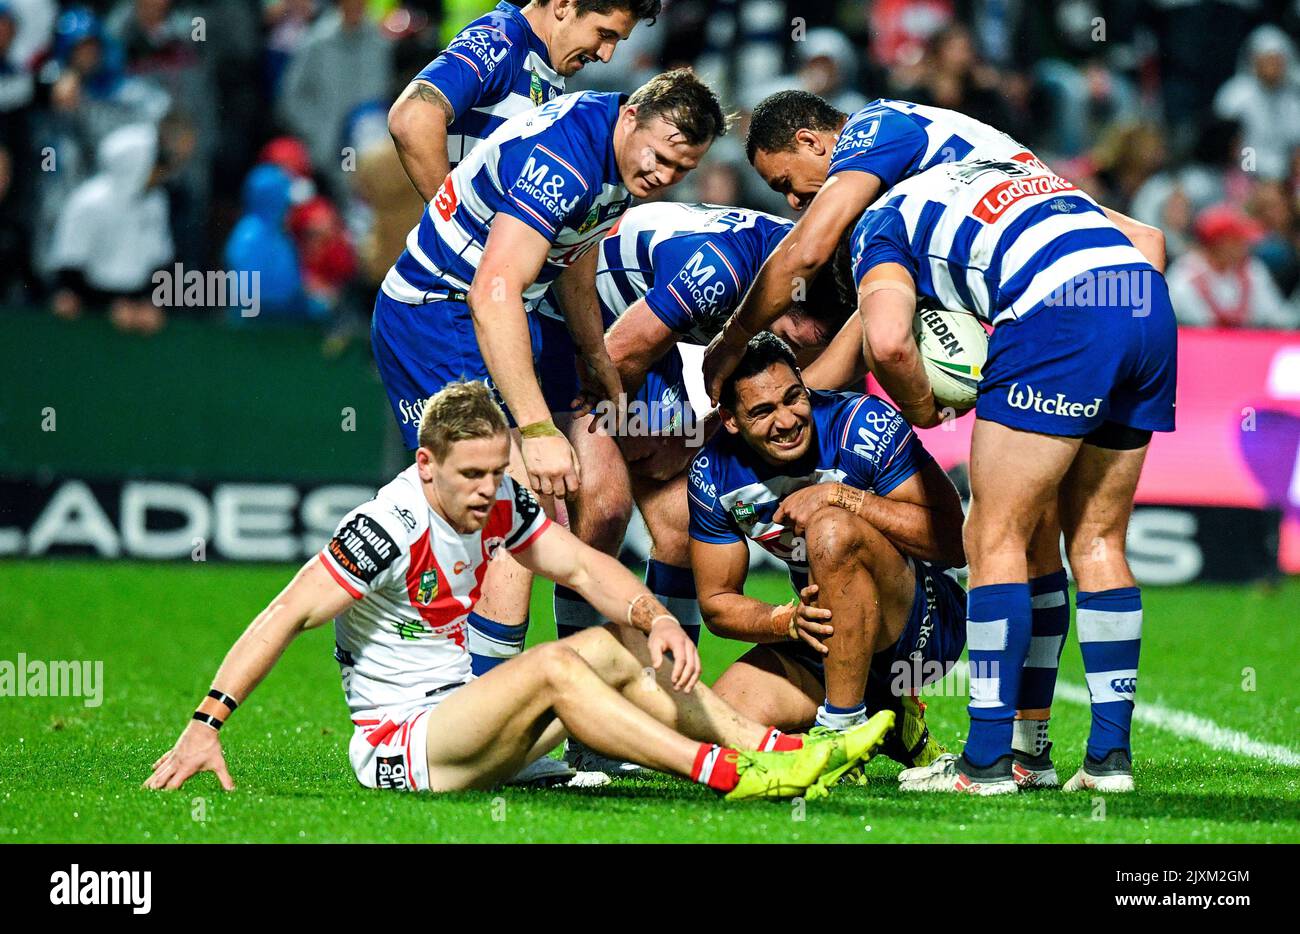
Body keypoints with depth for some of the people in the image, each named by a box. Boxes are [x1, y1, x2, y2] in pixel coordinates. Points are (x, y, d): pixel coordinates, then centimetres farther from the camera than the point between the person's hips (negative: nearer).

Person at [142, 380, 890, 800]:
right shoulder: (387, 530, -21)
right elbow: (288, 616, -22)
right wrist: (206, 725, -28)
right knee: (552, 666, -26)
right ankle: (730, 775, -30)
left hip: (462, 718, 8)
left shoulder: (497, 505, 1)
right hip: (395, 748, -8)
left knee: (615, 646, 1)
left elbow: (582, 566, 4)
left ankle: (774, 748, -5)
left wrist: (654, 618, -16)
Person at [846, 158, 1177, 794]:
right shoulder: (1022, 177, 37)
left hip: (1061, 313, -7)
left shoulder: (882, 221, 16)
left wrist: (922, 409, 14)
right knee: (1097, 543, 15)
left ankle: (988, 760, 0)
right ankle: (1110, 756, 13)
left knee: (995, 541, 2)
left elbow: (887, 342, -4)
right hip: (1151, 309, 7)